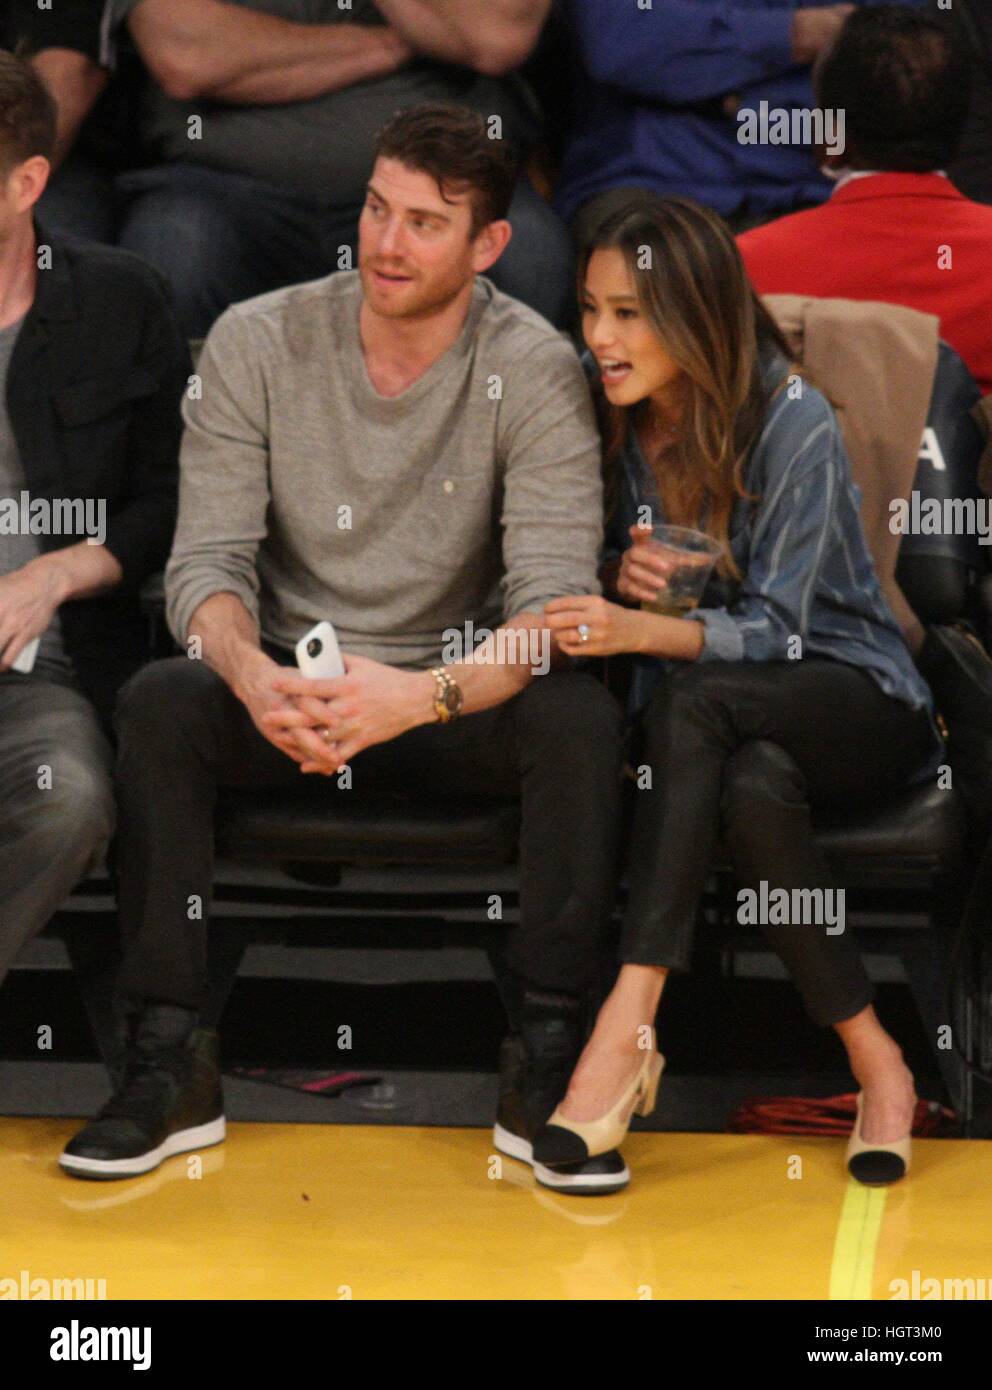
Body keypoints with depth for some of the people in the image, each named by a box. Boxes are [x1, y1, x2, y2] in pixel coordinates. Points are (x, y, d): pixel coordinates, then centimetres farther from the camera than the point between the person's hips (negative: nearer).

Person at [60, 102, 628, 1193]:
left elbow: (554, 598, -20)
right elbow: (207, 560, -11)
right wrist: (256, 678, -34)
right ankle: (169, 1069, -24)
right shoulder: (256, 343, -6)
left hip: (456, 699, -1)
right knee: (156, 701, -29)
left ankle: (545, 1068, -24)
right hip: (284, 690, 1)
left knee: (578, 713, -32)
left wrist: (423, 694, -40)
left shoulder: (534, 372, -11)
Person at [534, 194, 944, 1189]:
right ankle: (873, 1064, -28)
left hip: (852, 704, -4)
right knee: (756, 787, -35)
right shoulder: (611, 420, 1)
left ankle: (628, 1028, -41)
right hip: (737, 727, 4)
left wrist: (642, 632, -38)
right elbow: (604, 593, 11)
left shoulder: (792, 423, -17)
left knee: (691, 698, -37)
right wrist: (622, 578, -15)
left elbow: (775, 628, -20)